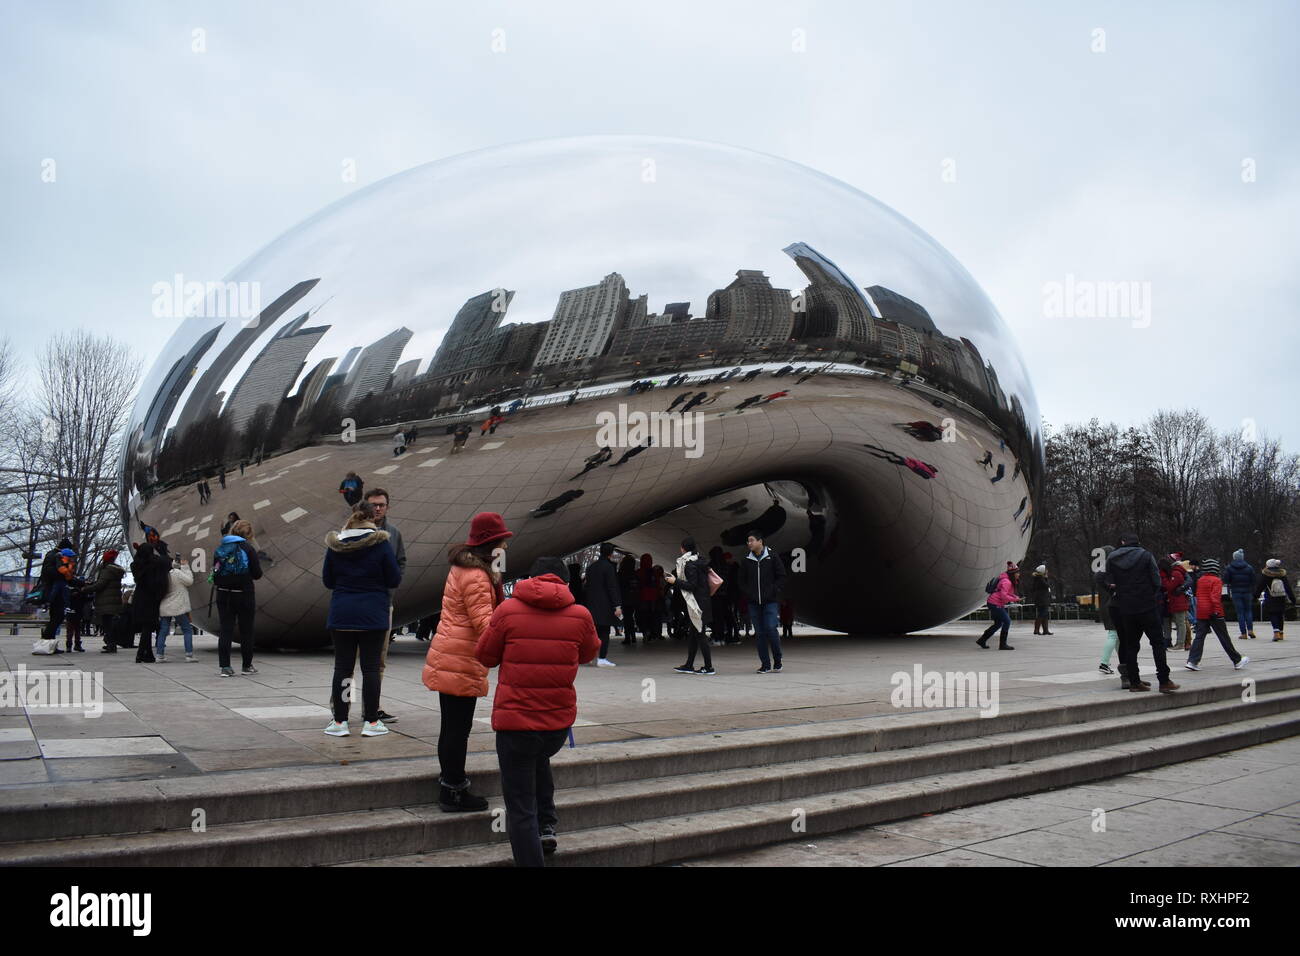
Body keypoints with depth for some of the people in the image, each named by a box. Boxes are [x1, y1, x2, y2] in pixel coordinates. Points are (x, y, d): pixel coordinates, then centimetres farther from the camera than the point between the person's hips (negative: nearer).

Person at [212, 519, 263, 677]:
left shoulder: (220, 549, 5)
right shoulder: (248, 548, -9)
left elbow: (215, 572, 8)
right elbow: (257, 574, -8)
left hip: (223, 594, 4)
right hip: (244, 595, -4)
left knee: (226, 630, 6)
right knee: (246, 631, 8)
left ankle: (225, 666, 2)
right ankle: (247, 665, 16)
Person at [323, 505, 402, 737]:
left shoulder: (335, 545, 1)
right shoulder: (381, 543, -8)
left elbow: (327, 580, 9)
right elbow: (394, 579, -5)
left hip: (341, 614, 2)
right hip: (374, 614, -2)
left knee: (342, 666, 8)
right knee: (371, 667, 4)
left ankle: (339, 721, 12)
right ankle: (371, 722, 7)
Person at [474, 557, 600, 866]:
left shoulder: (507, 610, -7)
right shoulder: (580, 615, -3)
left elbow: (484, 656, 4)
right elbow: (589, 653, 15)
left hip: (515, 719, -3)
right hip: (560, 720, 3)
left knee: (521, 807, 6)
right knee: (539, 760, 35)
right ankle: (547, 826, 28)